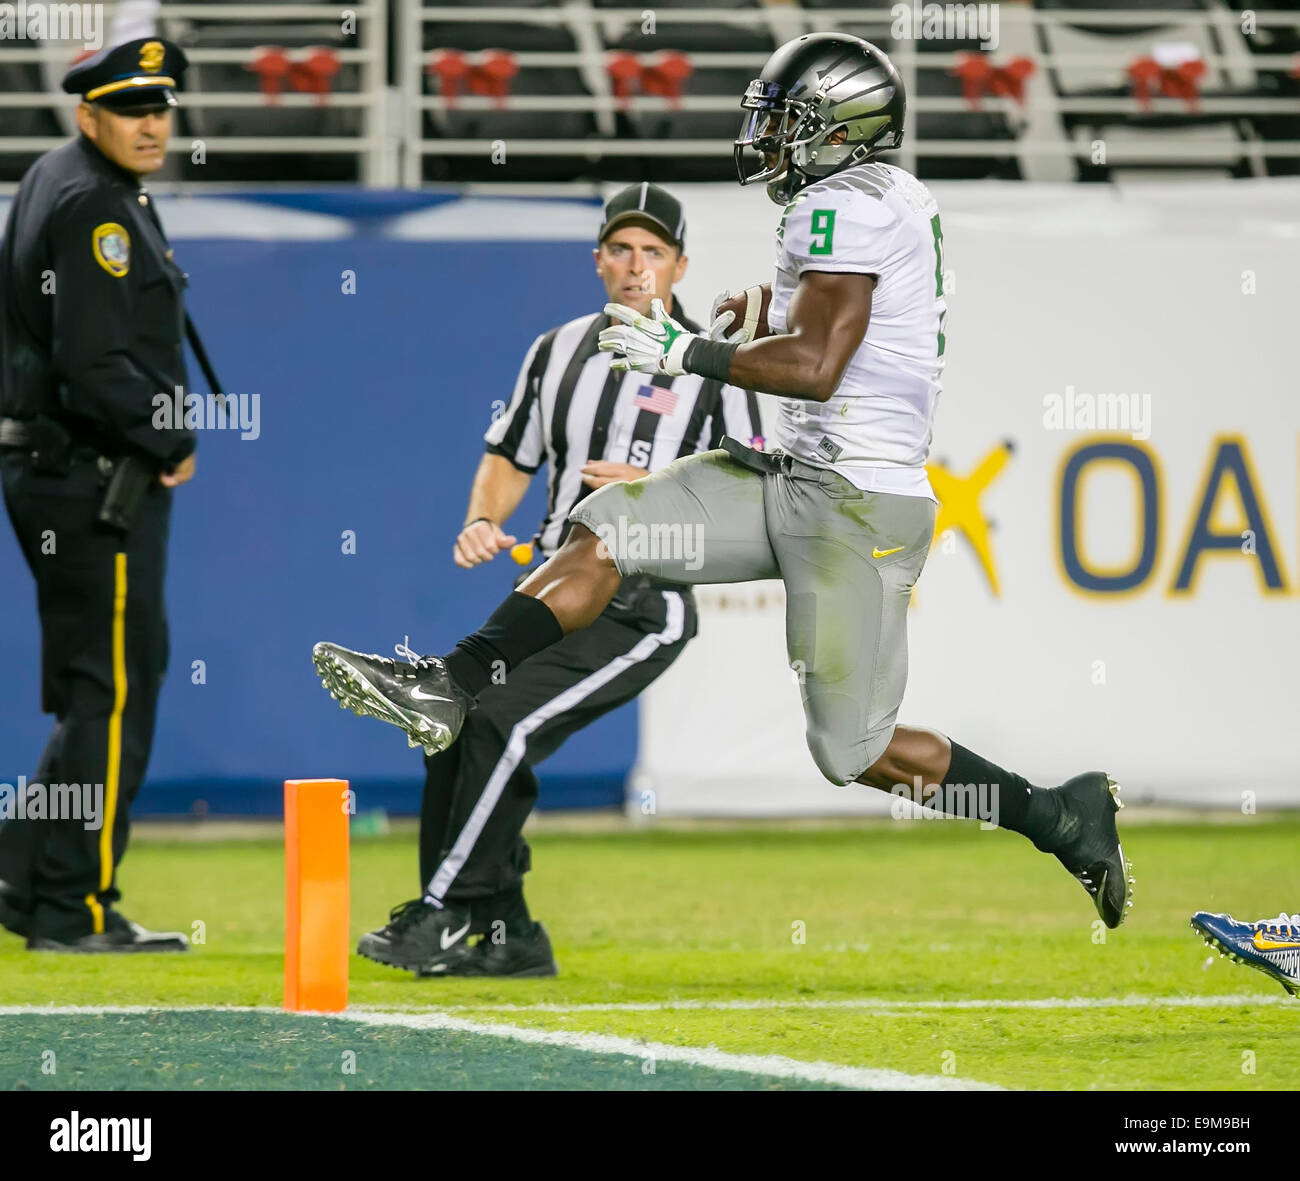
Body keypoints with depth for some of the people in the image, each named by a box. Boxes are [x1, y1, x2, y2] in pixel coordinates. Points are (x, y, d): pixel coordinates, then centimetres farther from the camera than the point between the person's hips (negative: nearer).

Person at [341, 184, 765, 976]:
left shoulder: (712, 370, -3)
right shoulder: (559, 352, 14)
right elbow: (510, 459, 21)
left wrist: (656, 493, -18)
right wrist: (483, 522, 1)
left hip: (646, 607, -7)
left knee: (505, 724, -22)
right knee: (454, 725, -4)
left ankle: (447, 915, -14)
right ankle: (505, 937, 5)